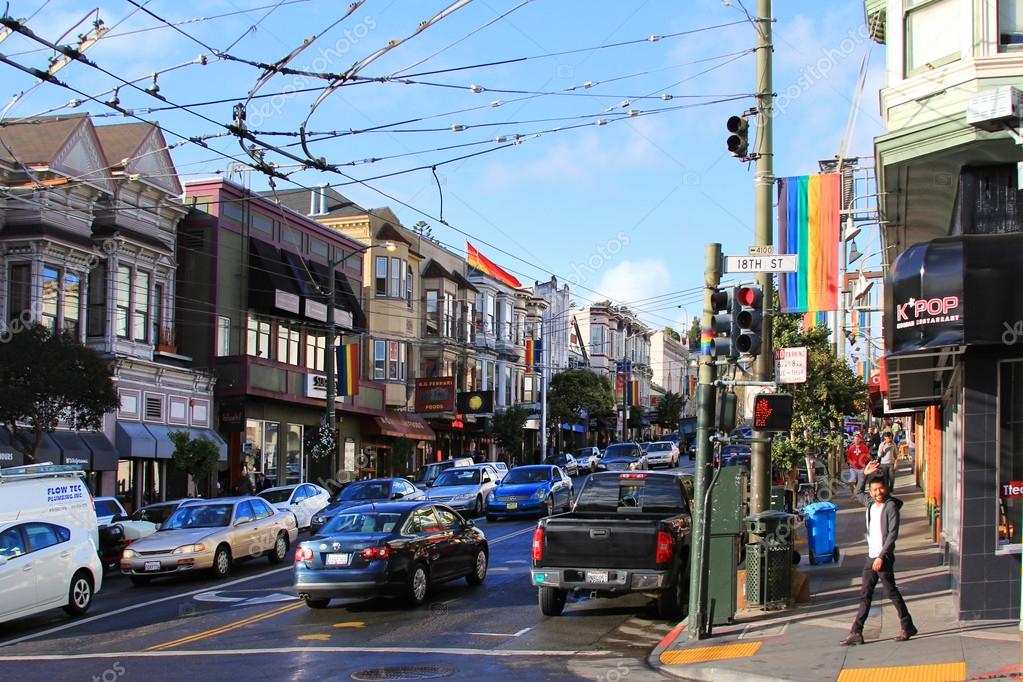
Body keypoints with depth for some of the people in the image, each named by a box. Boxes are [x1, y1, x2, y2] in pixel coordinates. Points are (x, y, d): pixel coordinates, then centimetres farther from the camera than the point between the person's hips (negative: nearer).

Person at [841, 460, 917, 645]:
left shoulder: (891, 506, -11)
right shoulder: (870, 503, 11)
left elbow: (893, 533, -16)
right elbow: (858, 492, 33)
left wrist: (882, 556, -19)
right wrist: (865, 475, 19)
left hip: (884, 558, -7)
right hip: (871, 556, 7)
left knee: (892, 592, 1)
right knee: (865, 595, 5)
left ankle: (907, 626, 15)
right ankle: (856, 633, 5)